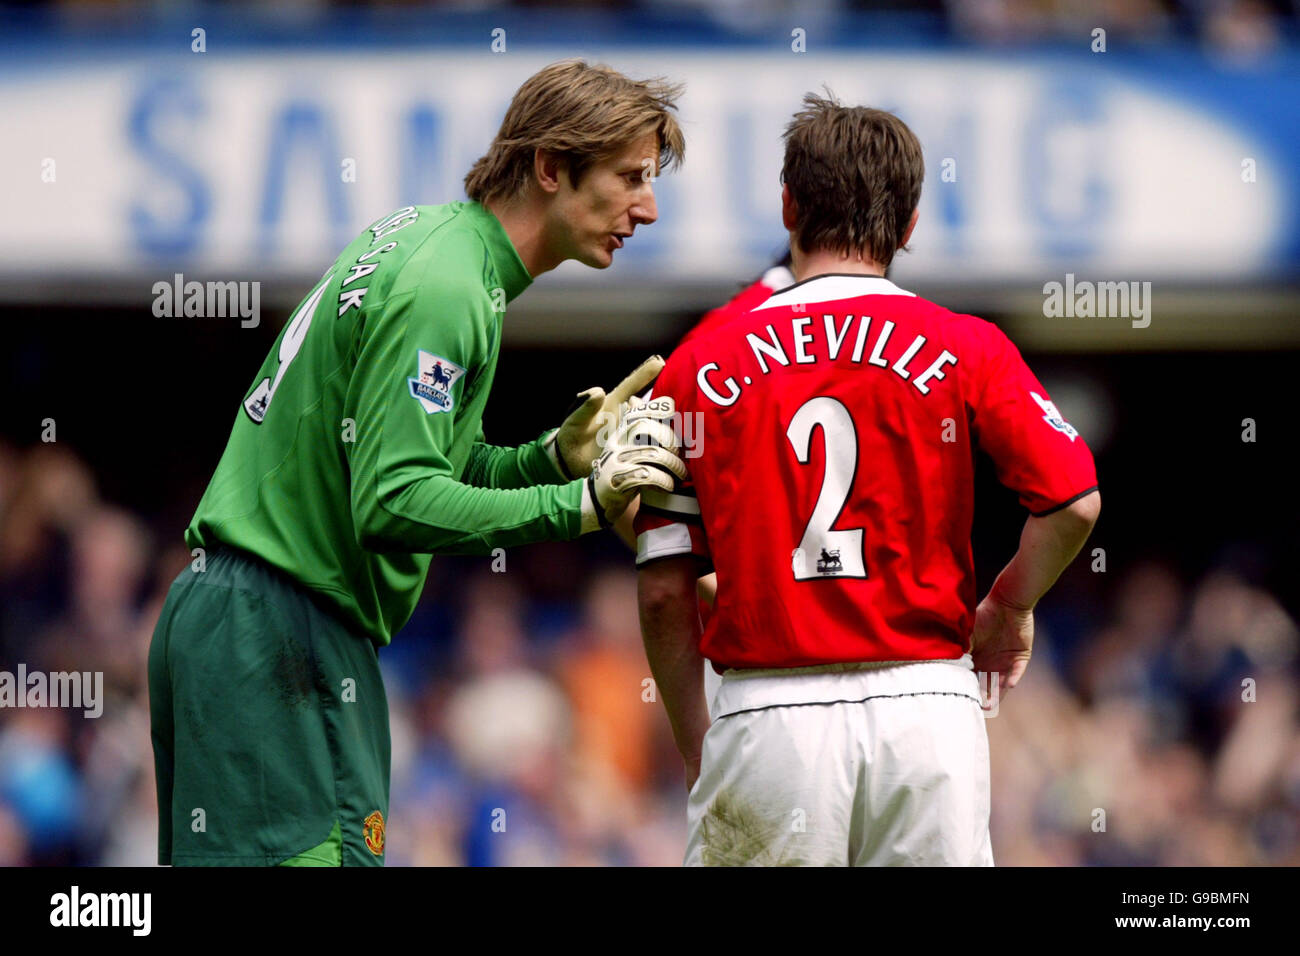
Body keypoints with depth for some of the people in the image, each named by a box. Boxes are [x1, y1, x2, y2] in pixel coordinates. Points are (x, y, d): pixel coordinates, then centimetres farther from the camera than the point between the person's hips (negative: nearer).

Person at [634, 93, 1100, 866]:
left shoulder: (699, 368, 5)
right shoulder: (965, 348, 3)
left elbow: (663, 588, 4)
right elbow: (1074, 502, -6)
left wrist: (695, 745, 14)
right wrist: (1011, 605, 13)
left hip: (766, 717, 0)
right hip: (927, 706, 0)